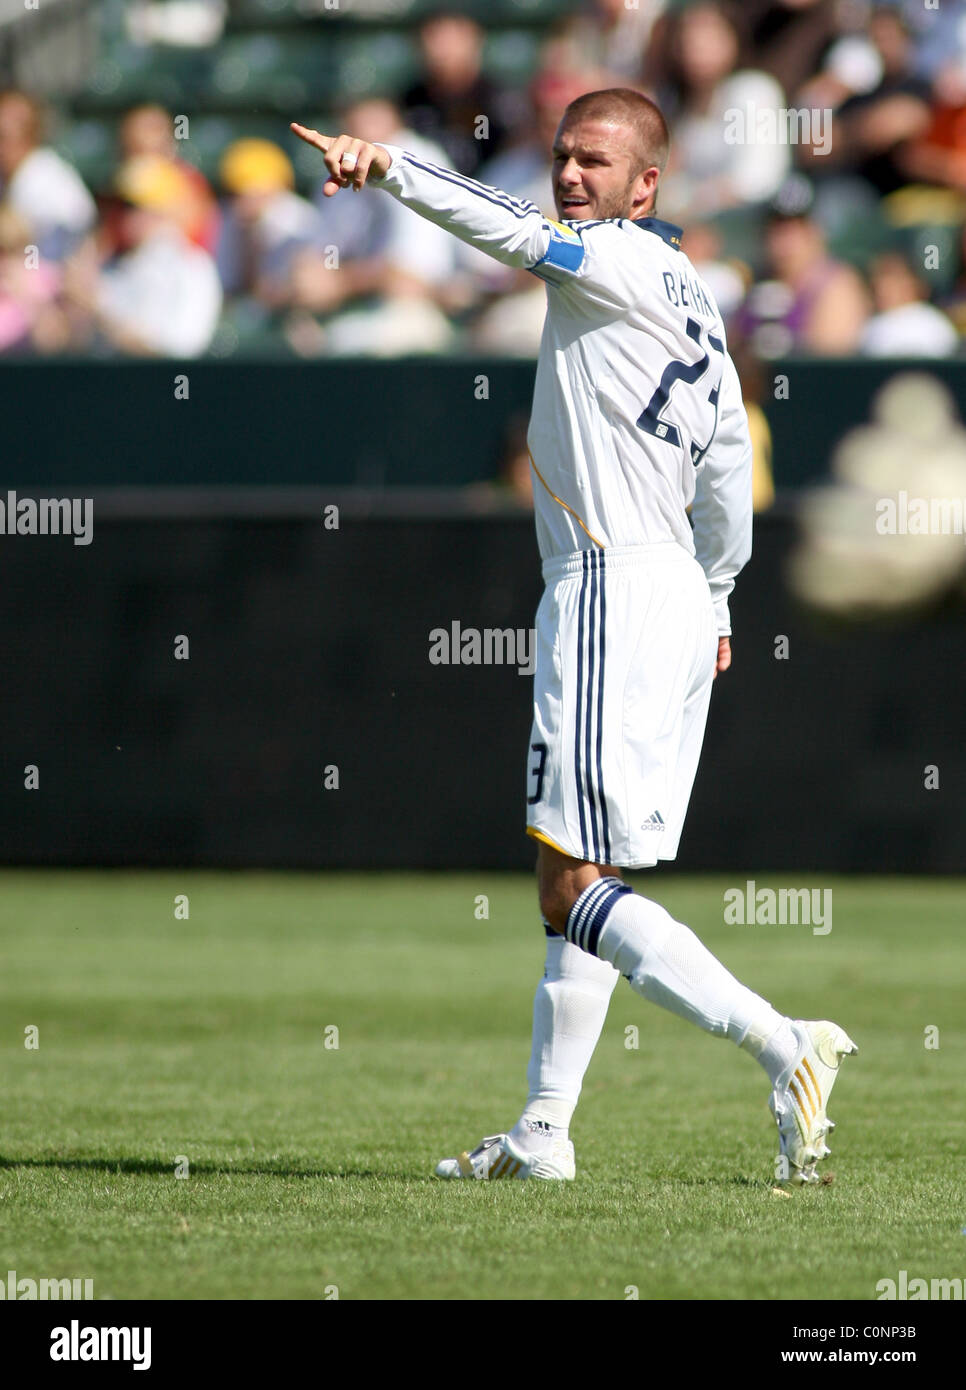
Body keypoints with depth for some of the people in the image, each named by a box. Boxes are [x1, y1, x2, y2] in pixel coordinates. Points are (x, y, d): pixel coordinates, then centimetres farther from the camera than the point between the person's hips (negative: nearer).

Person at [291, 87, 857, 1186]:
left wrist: (385, 167, -34)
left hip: (614, 593, -10)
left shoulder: (623, 262, -7)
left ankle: (781, 1045, -22)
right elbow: (728, 462, 25)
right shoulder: (691, 299, 19)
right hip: (678, 601, 10)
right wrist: (714, 597, 34)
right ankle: (542, 1134, 12)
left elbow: (511, 230, -24)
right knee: (574, 885, 11)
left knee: (576, 887, -13)